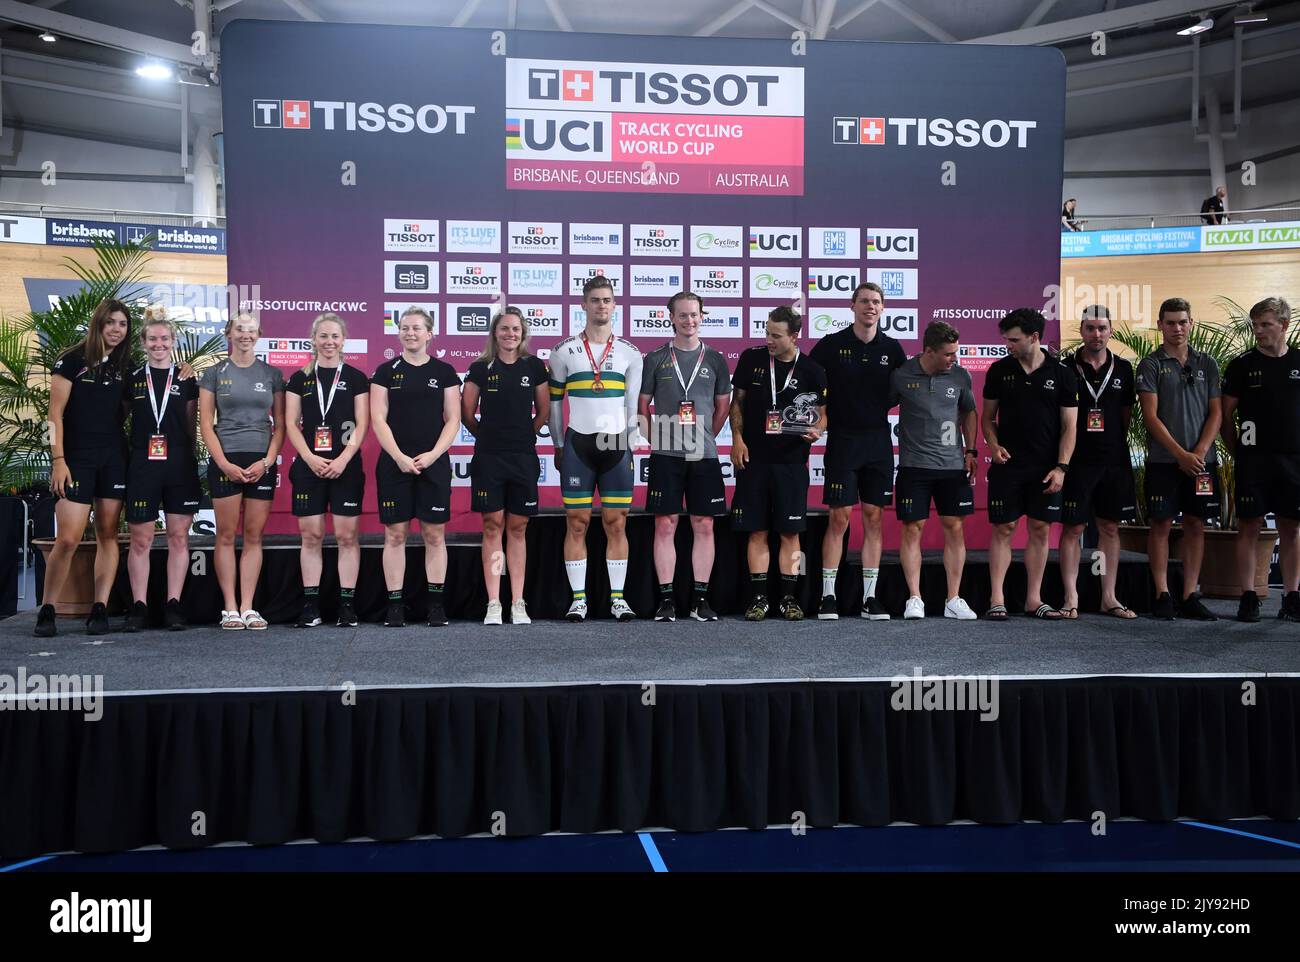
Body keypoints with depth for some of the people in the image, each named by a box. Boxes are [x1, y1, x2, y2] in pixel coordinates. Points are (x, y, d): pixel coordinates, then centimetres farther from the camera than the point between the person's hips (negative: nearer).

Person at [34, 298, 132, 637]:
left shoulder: (124, 366, 10)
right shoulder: (72, 361, -2)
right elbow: (56, 413, -5)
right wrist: (58, 459, -12)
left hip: (113, 457, 4)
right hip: (76, 457, -4)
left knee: (108, 534, 2)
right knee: (68, 538, -11)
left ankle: (100, 609, 6)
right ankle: (47, 611, 3)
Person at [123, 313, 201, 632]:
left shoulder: (186, 379, 8)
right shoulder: (133, 380, 8)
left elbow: (192, 425, 11)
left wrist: (187, 456, 6)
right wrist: (134, 449, 2)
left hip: (180, 467, 0)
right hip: (142, 466, 0)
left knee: (179, 537, 2)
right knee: (140, 539, 0)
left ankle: (173, 605, 7)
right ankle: (139, 606, 6)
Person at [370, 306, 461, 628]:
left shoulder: (444, 371, 6)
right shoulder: (386, 371, 6)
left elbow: (453, 420, 3)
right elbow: (378, 419, 0)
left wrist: (432, 455, -10)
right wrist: (400, 457, -11)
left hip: (434, 463, 0)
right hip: (394, 463, 0)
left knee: (434, 534, 2)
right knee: (394, 534, 1)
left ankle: (436, 602, 10)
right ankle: (395, 604, 6)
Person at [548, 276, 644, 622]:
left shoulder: (629, 353, 7)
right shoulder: (564, 351, 4)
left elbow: (633, 404, 11)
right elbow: (554, 402, 9)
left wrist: (631, 446, 8)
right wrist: (559, 446, 8)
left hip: (616, 446, 1)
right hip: (577, 445, -1)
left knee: (616, 525, 2)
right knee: (577, 524, 0)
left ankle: (618, 597, 8)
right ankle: (578, 599, 7)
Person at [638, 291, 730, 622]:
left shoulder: (715, 360, 9)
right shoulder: (656, 359, 4)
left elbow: (723, 407, 15)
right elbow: (642, 405, 8)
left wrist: (704, 438, 10)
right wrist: (655, 439, 2)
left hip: (704, 456, 2)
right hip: (665, 456, -1)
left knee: (704, 526, 3)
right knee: (665, 525, -2)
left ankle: (700, 598, 11)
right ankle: (666, 599, 4)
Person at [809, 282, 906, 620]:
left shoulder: (891, 348, 7)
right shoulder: (831, 344, -1)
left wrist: (880, 407, 2)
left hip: (878, 441, 3)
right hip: (842, 440, -3)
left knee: (874, 519, 4)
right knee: (839, 518, -5)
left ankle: (870, 597, 10)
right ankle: (828, 596, 2)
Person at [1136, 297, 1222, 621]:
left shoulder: (1207, 364, 10)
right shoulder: (1151, 364, 1)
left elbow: (1216, 413, 7)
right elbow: (1150, 415, -6)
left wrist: (1199, 452, -7)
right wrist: (1180, 454, -12)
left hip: (1201, 459, 3)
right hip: (1163, 460, -3)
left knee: (1196, 525, 4)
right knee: (1161, 524, -1)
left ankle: (1190, 596, 10)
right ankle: (1162, 596, 5)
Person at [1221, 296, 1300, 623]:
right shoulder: (1242, 364, 2)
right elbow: (1226, 414, 4)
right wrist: (1237, 452, 2)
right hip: (1253, 458, -2)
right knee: (1249, 526, -1)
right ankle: (1248, 598, 4)